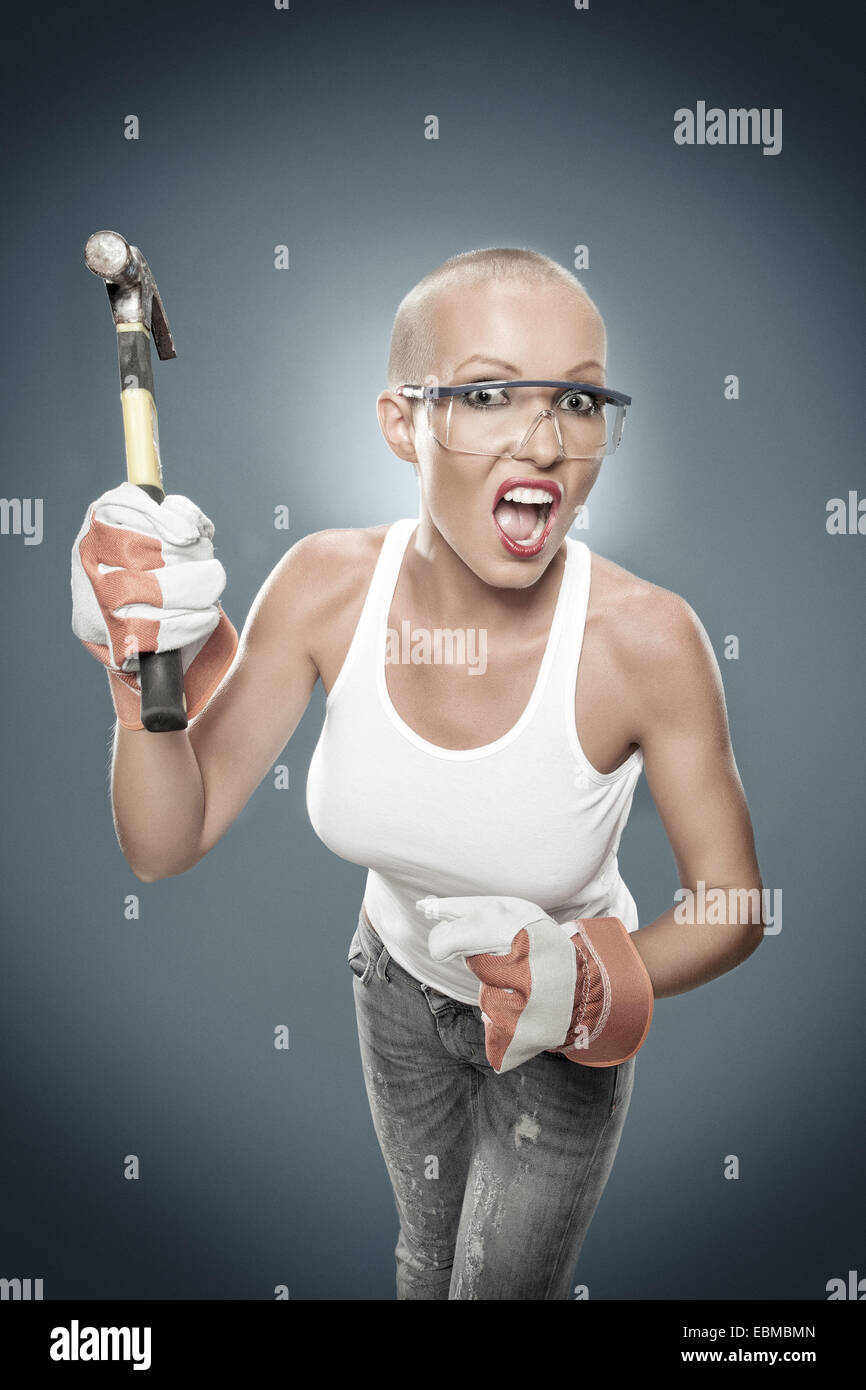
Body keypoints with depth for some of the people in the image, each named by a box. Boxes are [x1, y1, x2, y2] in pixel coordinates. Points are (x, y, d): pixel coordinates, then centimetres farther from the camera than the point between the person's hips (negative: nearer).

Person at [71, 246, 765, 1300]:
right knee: (428, 1252, 31)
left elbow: (732, 904, -19)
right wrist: (154, 670, -34)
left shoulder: (647, 640, -33)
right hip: (399, 981, 3)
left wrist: (588, 986, -36)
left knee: (507, 1281, 21)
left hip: (567, 1027, -3)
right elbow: (165, 846, -18)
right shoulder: (326, 587, -24)